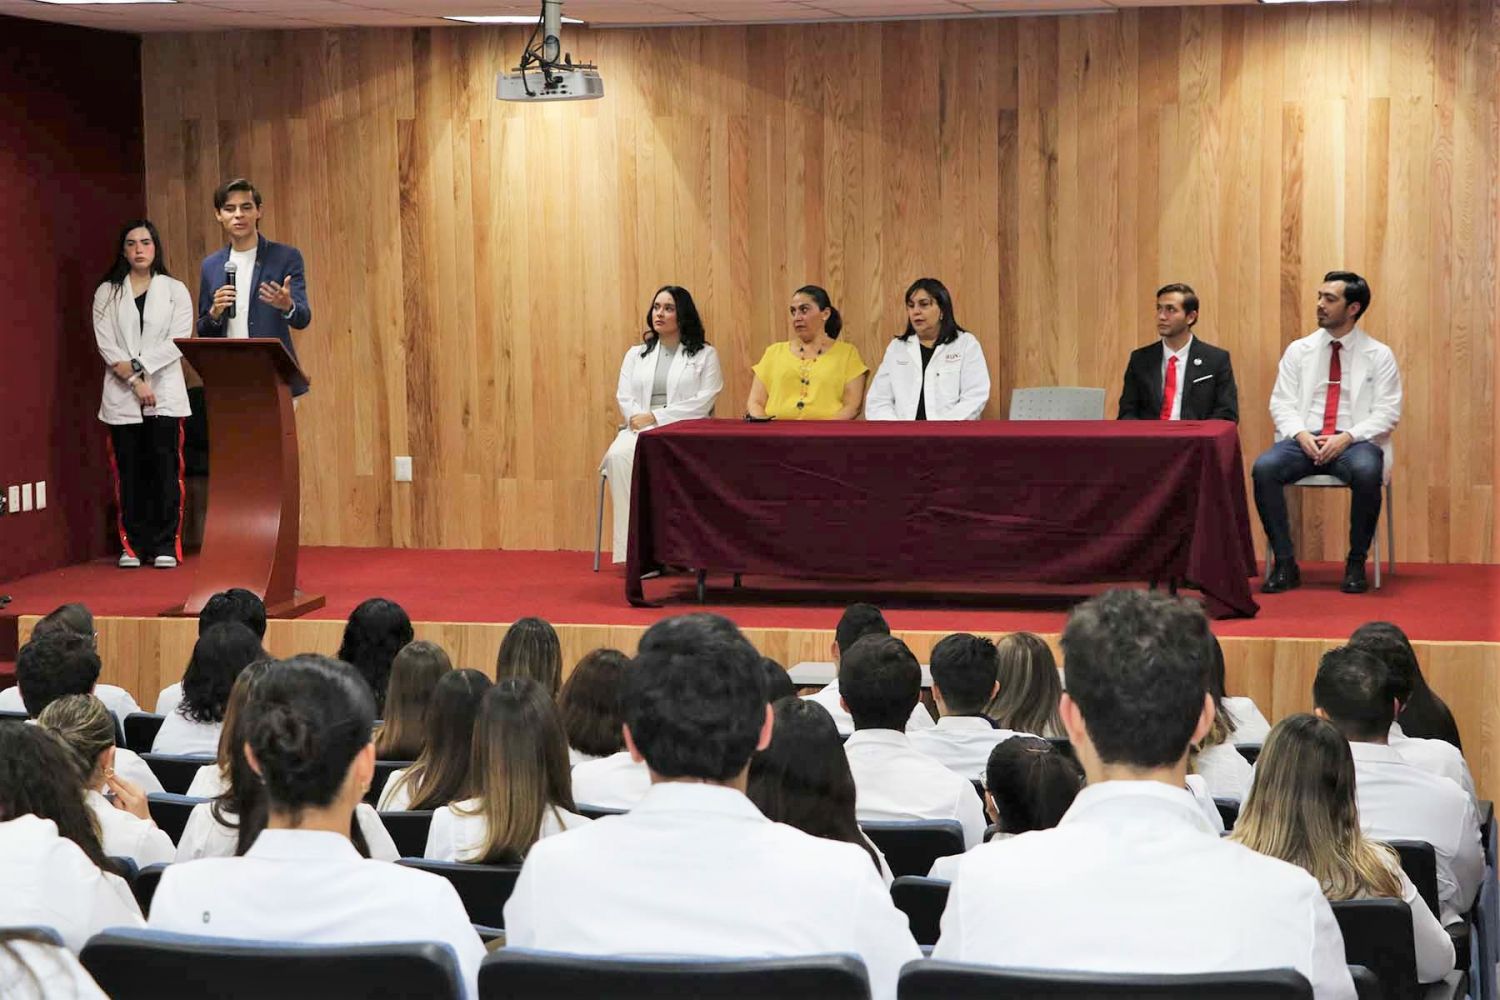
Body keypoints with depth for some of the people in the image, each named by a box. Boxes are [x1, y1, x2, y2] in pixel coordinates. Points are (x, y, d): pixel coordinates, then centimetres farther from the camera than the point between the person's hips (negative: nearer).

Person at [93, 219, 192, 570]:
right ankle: (132, 546, 5)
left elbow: (179, 340, -3)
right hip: (121, 396, 1)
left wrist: (138, 365, -11)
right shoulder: (107, 293, 10)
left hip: (165, 394, -1)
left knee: (165, 469, -5)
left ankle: (165, 546, -1)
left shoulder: (175, 290, 8)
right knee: (129, 471, 1)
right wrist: (134, 381, -11)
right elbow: (106, 345, 0)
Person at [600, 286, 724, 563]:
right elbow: (624, 397, 12)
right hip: (639, 430, 3)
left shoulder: (705, 355, 11)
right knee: (620, 455, -33)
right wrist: (641, 422, -10)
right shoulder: (636, 354, 25)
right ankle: (631, 548, -36)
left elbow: (703, 402, -2)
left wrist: (656, 417, -11)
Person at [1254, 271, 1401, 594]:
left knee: (1366, 472, -38)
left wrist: (1346, 437, -16)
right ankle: (1284, 563, -19)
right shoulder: (1299, 350, 13)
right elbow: (1281, 403, 9)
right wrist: (1301, 435, -12)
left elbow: (1387, 412, -1)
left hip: (1355, 443, -2)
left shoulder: (1379, 355, 6)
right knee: (1263, 468, -29)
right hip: (1304, 440, 2)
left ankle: (1356, 564, -19)